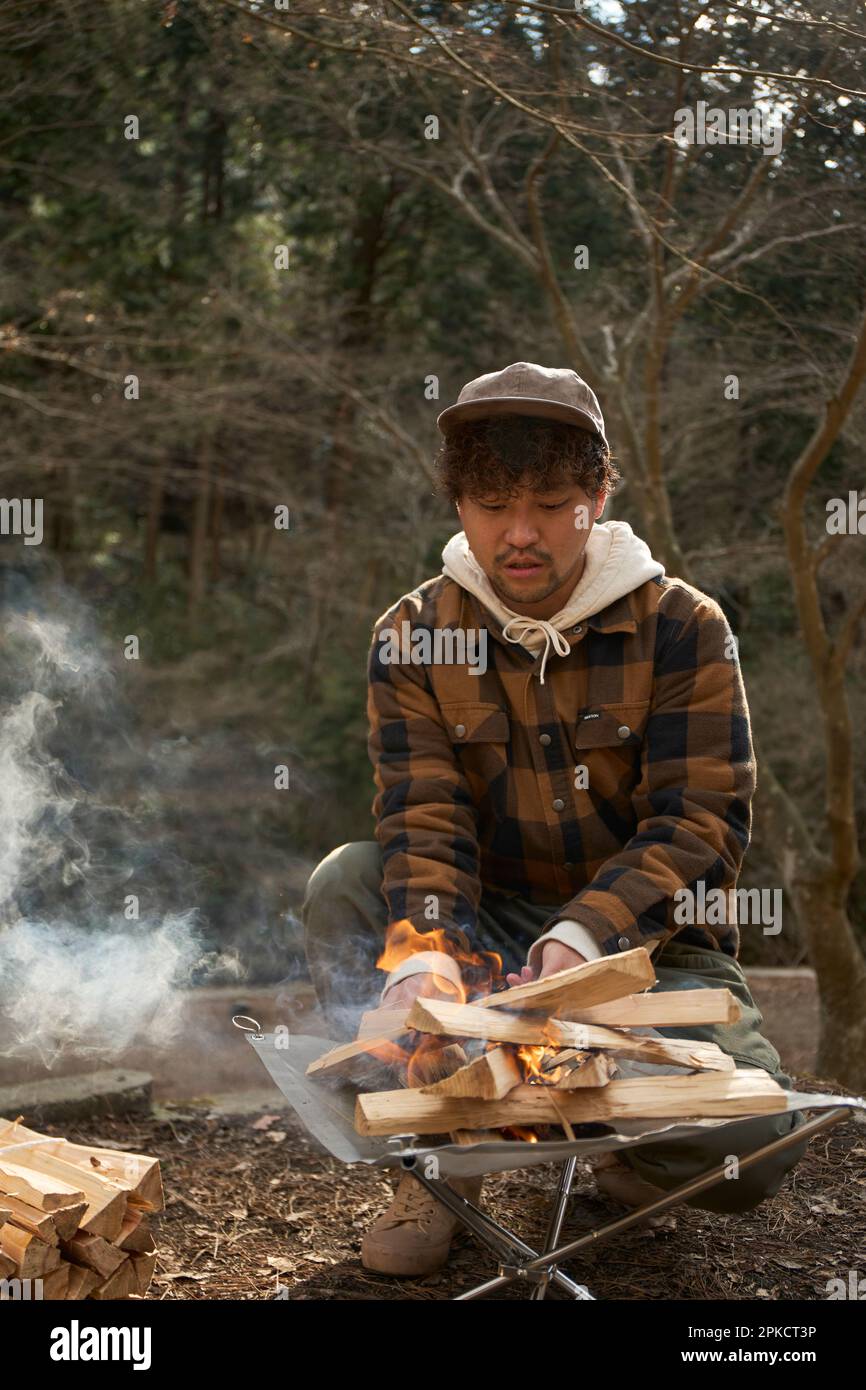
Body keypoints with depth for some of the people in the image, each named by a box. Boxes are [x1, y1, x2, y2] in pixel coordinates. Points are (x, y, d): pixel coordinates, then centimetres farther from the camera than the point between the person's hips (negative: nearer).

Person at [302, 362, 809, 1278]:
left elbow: (704, 824, -14)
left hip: (650, 947, -2)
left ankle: (625, 1152, 12)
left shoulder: (681, 628, -8)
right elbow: (423, 820, -12)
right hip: (486, 935, 2)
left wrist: (583, 935, -32)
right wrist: (425, 954, -34)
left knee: (751, 1145, -26)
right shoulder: (413, 636, -3)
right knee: (343, 885, -25)